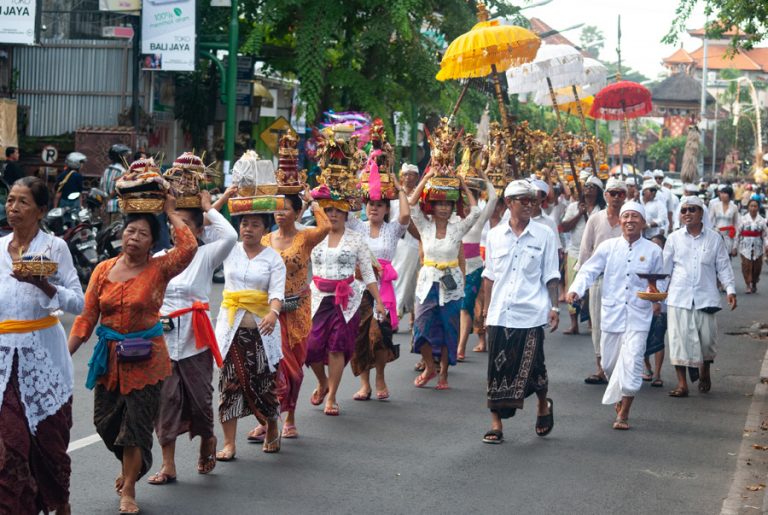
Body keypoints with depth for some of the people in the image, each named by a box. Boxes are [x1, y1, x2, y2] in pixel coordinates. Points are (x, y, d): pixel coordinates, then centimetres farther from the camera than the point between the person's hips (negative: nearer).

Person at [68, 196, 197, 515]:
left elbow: (188, 247, -24)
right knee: (105, 420, 12)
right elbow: (87, 316, 2)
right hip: (109, 357, 3)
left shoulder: (159, 269, -6)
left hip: (146, 358, -3)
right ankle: (132, 466, 42)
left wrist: (171, 212, -14)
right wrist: (66, 352, -5)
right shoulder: (104, 270, 2)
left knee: (136, 423, 1)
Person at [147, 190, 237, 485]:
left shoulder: (204, 256, -2)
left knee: (199, 397, 5)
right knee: (165, 399, 0)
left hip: (195, 339, -2)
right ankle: (168, 465, 6)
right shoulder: (159, 258, 7)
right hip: (163, 338, 2)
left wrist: (208, 209, -10)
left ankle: (207, 439, 37)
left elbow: (230, 236, -19)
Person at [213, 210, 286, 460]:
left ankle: (272, 429, 30)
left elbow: (277, 292, -11)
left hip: (261, 326, -1)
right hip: (231, 325, 1)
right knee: (230, 382, -4)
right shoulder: (229, 250, 6)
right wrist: (224, 198, -6)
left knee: (264, 381, 3)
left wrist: (273, 313, -31)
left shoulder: (273, 258, 1)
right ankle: (229, 443, 0)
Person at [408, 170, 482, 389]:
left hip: (451, 285, 0)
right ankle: (429, 368, 13)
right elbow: (412, 204, -8)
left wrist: (463, 185, -3)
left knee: (448, 331, 2)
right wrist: (426, 178, -7)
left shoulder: (458, 228, 1)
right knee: (422, 327, -7)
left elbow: (476, 211, -9)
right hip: (428, 282, 0)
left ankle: (443, 374, 13)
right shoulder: (425, 226, 2)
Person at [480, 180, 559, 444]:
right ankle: (496, 424, 6)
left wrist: (554, 307, -2)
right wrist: (487, 308, 11)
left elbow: (551, 276, 4)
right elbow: (489, 275, 13)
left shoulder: (545, 235, 2)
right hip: (500, 314, 2)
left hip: (531, 314, -2)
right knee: (498, 369, 1)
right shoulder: (495, 235, 8)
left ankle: (544, 405, 31)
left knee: (531, 367, 1)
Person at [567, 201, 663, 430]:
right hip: (611, 314, 1)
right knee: (610, 363, 10)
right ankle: (619, 396, 40)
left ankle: (623, 413, 1)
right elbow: (589, 271, 1)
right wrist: (576, 289, -16)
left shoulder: (652, 251, 2)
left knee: (631, 363, -10)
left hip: (638, 316, -1)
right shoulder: (608, 247, 2)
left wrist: (657, 300, -5)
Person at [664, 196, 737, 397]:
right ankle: (682, 383, 2)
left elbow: (723, 267, 7)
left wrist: (730, 290, -4)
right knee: (680, 339, -4)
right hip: (679, 298, 0)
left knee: (707, 339, 1)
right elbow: (665, 268, 11)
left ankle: (705, 372, 30)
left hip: (705, 297, 0)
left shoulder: (714, 239, 5)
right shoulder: (674, 239, 6)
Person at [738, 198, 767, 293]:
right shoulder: (743, 219, 0)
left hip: (758, 246, 1)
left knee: (757, 267, 5)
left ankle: (754, 284, 28)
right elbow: (738, 233, 2)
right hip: (746, 246, -1)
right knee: (747, 266, -8)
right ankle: (748, 286, -2)